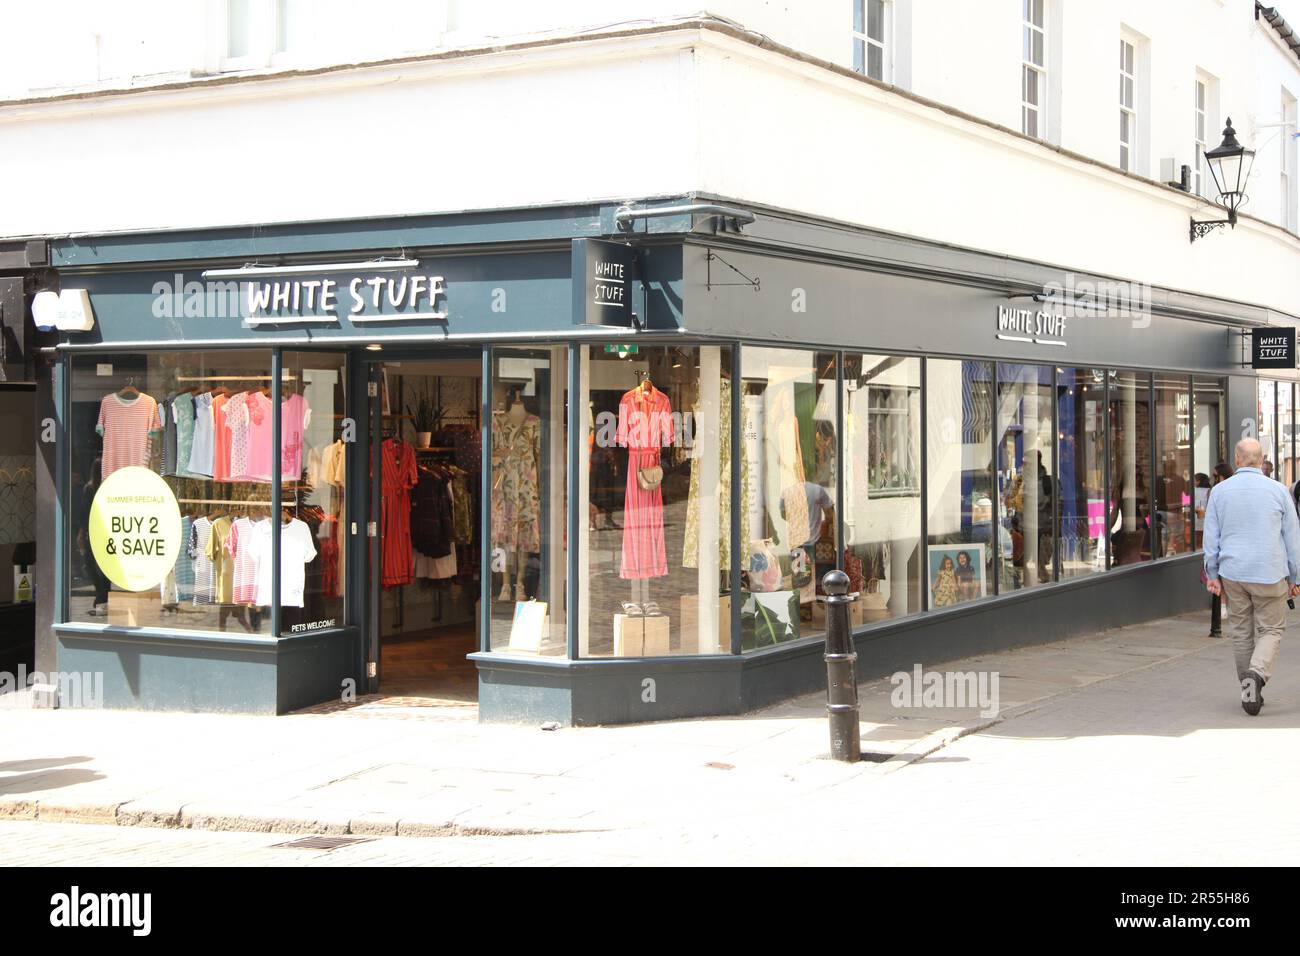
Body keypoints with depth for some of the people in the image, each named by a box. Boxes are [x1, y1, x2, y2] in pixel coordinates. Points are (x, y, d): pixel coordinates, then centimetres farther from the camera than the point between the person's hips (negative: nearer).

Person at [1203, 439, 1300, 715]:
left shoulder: (1220, 491, 2)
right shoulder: (1278, 491, -2)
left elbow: (1211, 536, 3)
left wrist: (1212, 575, 8)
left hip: (1233, 573, 2)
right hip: (1269, 573, -2)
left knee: (1241, 632, 11)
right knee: (1271, 629, 6)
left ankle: (1250, 691, 17)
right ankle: (1256, 675, -19)